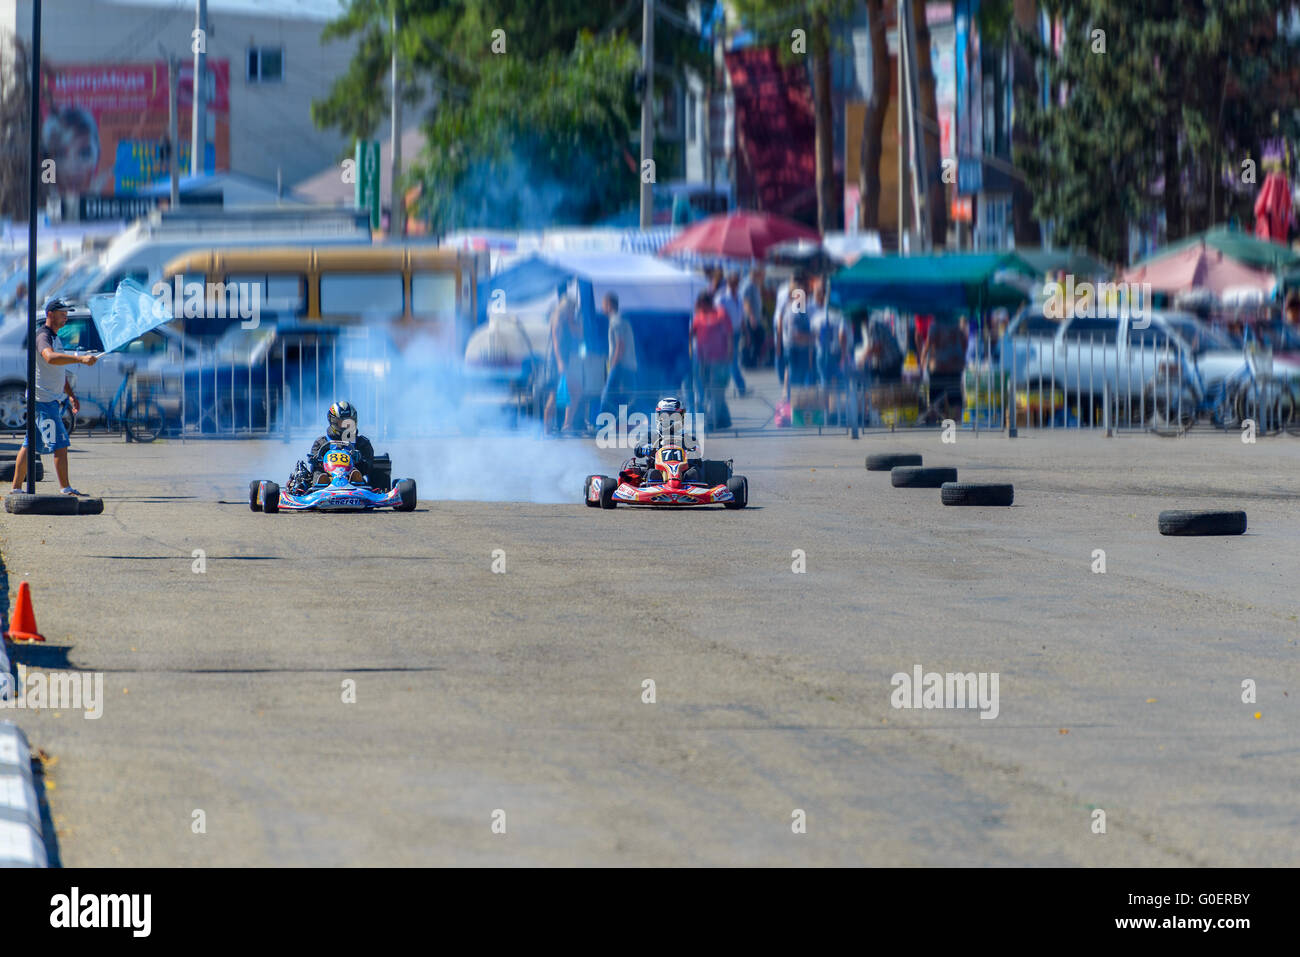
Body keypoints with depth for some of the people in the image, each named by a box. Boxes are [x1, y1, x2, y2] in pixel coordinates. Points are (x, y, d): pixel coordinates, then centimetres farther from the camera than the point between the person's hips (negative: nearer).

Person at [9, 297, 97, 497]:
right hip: (43, 398, -10)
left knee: (29, 444, 10)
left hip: (48, 399, 10)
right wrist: (80, 359, -43)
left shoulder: (54, 337, 20)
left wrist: (71, 395, 20)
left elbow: (59, 370, 27)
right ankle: (65, 488, -9)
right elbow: (50, 357, -35)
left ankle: (17, 488, 11)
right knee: (60, 444, -10)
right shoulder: (42, 335, -13)